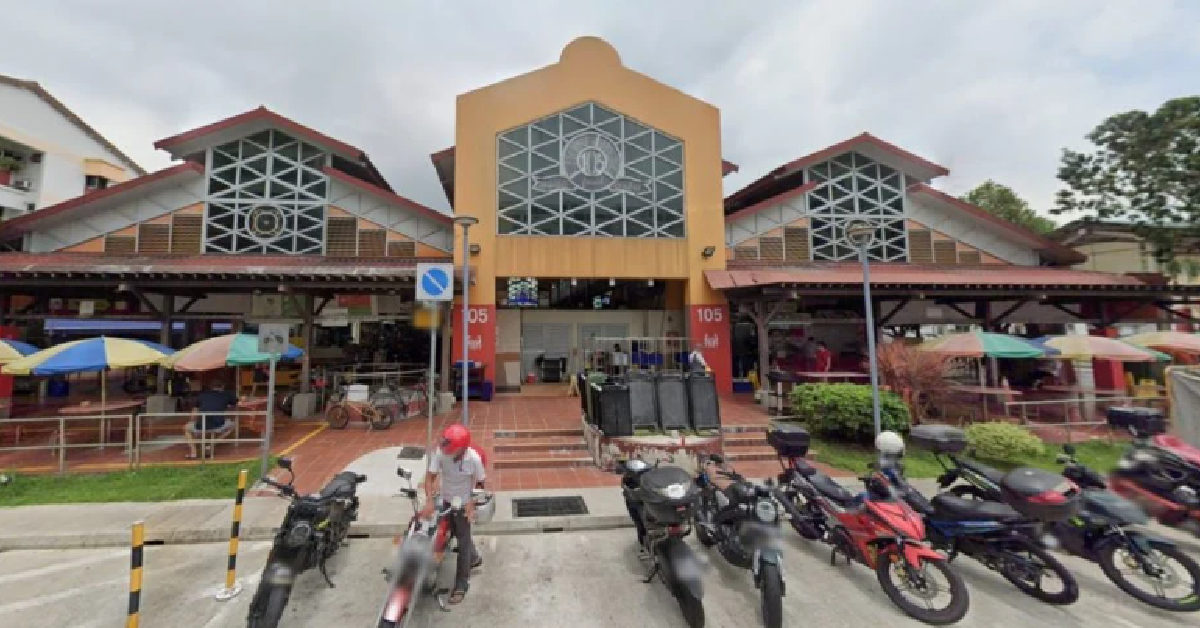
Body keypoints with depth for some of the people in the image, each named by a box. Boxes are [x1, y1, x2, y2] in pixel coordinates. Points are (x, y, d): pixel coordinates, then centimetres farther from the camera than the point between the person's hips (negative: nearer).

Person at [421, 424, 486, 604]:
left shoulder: (474, 458, -30)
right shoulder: (440, 452, -25)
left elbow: (480, 482, -16)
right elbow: (430, 477, -22)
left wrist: (472, 504, -21)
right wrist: (429, 501, -33)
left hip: (464, 503, -4)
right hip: (446, 500, 4)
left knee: (463, 541, 5)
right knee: (458, 534, 24)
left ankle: (461, 584, 23)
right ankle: (474, 558, 51)